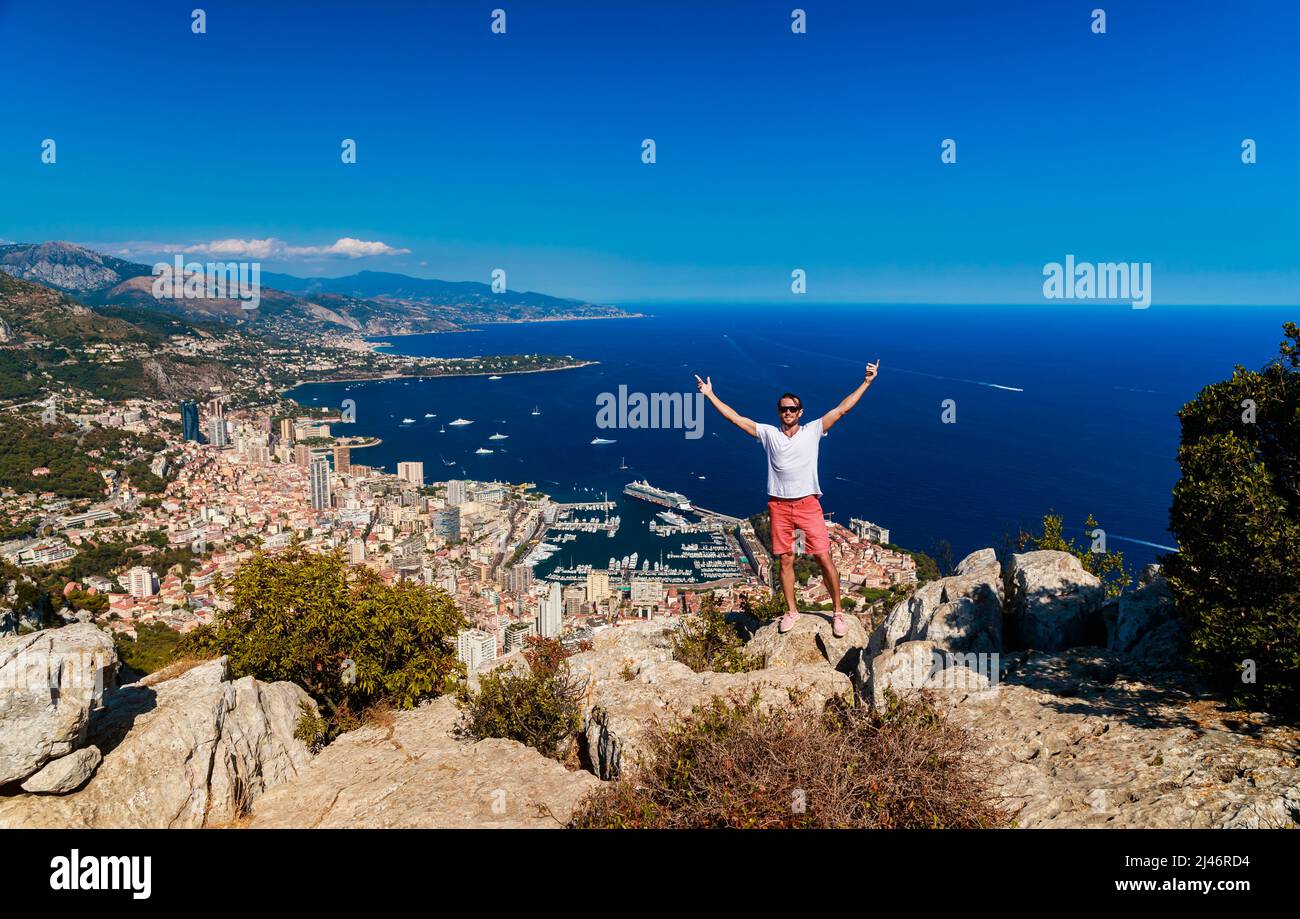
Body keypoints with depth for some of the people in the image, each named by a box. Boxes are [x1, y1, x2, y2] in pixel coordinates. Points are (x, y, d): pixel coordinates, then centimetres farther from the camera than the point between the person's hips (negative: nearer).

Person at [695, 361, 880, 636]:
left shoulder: (813, 431, 2)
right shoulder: (768, 433, 5)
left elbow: (841, 409, -1)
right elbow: (734, 417, 4)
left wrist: (866, 382, -4)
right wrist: (710, 395, 2)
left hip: (808, 505, -1)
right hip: (779, 507, 2)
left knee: (824, 558, -4)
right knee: (785, 560, 9)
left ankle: (837, 612, 9)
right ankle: (791, 611, 23)